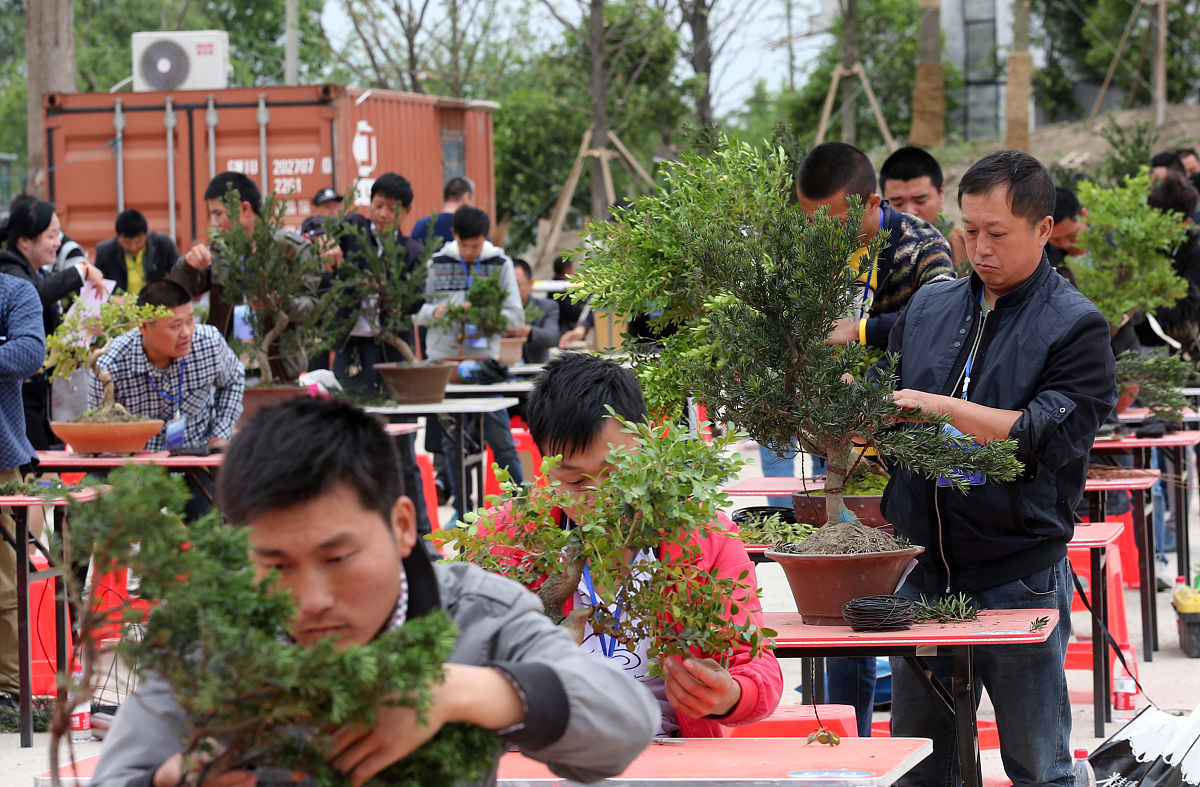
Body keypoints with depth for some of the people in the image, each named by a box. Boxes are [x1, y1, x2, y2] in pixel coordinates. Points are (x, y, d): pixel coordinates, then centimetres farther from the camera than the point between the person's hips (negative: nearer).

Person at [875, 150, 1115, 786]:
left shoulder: (1075, 327, -5)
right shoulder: (928, 308, 12)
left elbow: (1051, 435, -16)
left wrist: (945, 408, -19)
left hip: (1019, 576, -5)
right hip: (923, 568, 5)